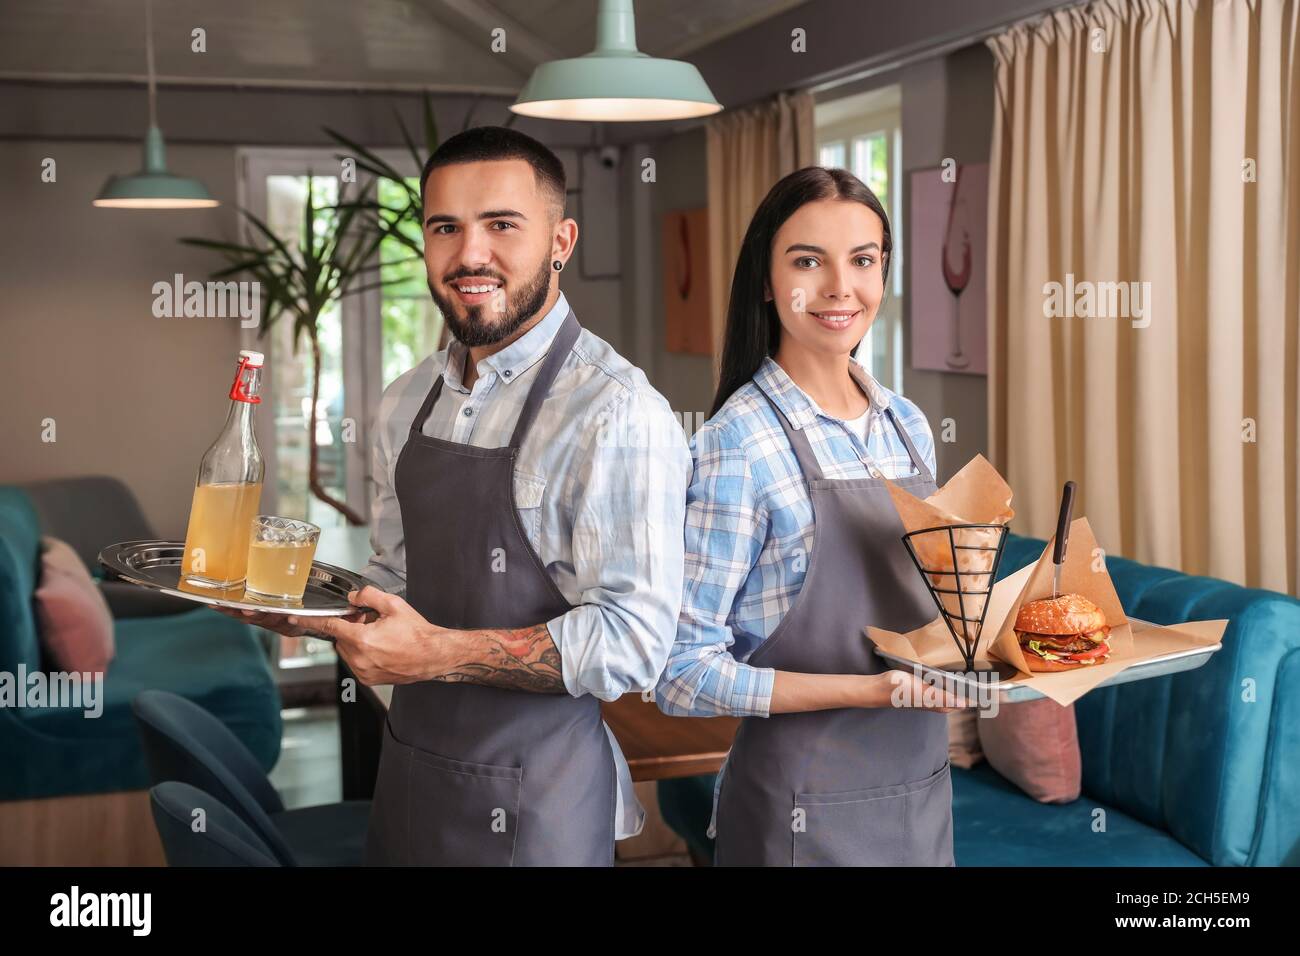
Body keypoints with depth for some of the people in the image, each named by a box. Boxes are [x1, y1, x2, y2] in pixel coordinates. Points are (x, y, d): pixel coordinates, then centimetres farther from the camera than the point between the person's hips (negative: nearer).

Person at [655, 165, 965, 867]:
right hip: (807, 807, -6)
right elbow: (681, 675, -18)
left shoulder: (907, 425, 3)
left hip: (923, 783, 7)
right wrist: (873, 690, -25)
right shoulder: (736, 445, -17)